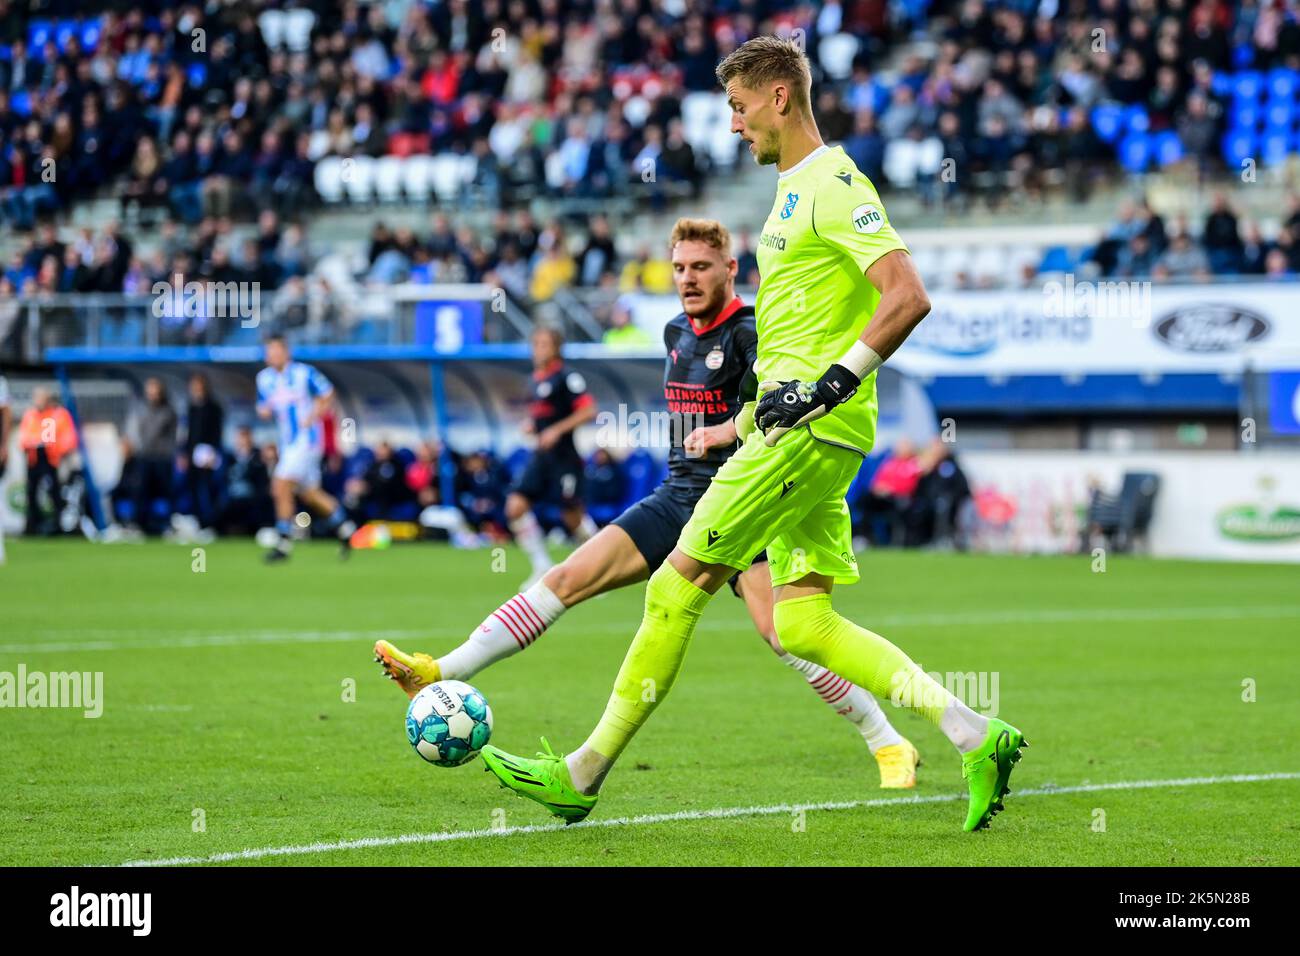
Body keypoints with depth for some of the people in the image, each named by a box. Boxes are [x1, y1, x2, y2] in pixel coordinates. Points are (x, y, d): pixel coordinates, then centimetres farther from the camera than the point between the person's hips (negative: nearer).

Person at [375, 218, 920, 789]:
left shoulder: (748, 333, -10)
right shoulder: (677, 333, 15)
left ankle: (891, 747, -12)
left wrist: (723, 432, -44)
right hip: (676, 499, 7)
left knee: (780, 632, -22)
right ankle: (441, 674, -5)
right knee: (565, 579, -3)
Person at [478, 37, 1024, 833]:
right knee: (804, 625, 3)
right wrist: (754, 409, 24)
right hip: (798, 431, 10)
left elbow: (907, 297, -20)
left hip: (812, 431, -10)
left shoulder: (835, 185, -10)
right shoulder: (795, 191, 20)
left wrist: (827, 385, -21)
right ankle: (974, 736, -1)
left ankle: (584, 774, 1)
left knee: (680, 582, -6)